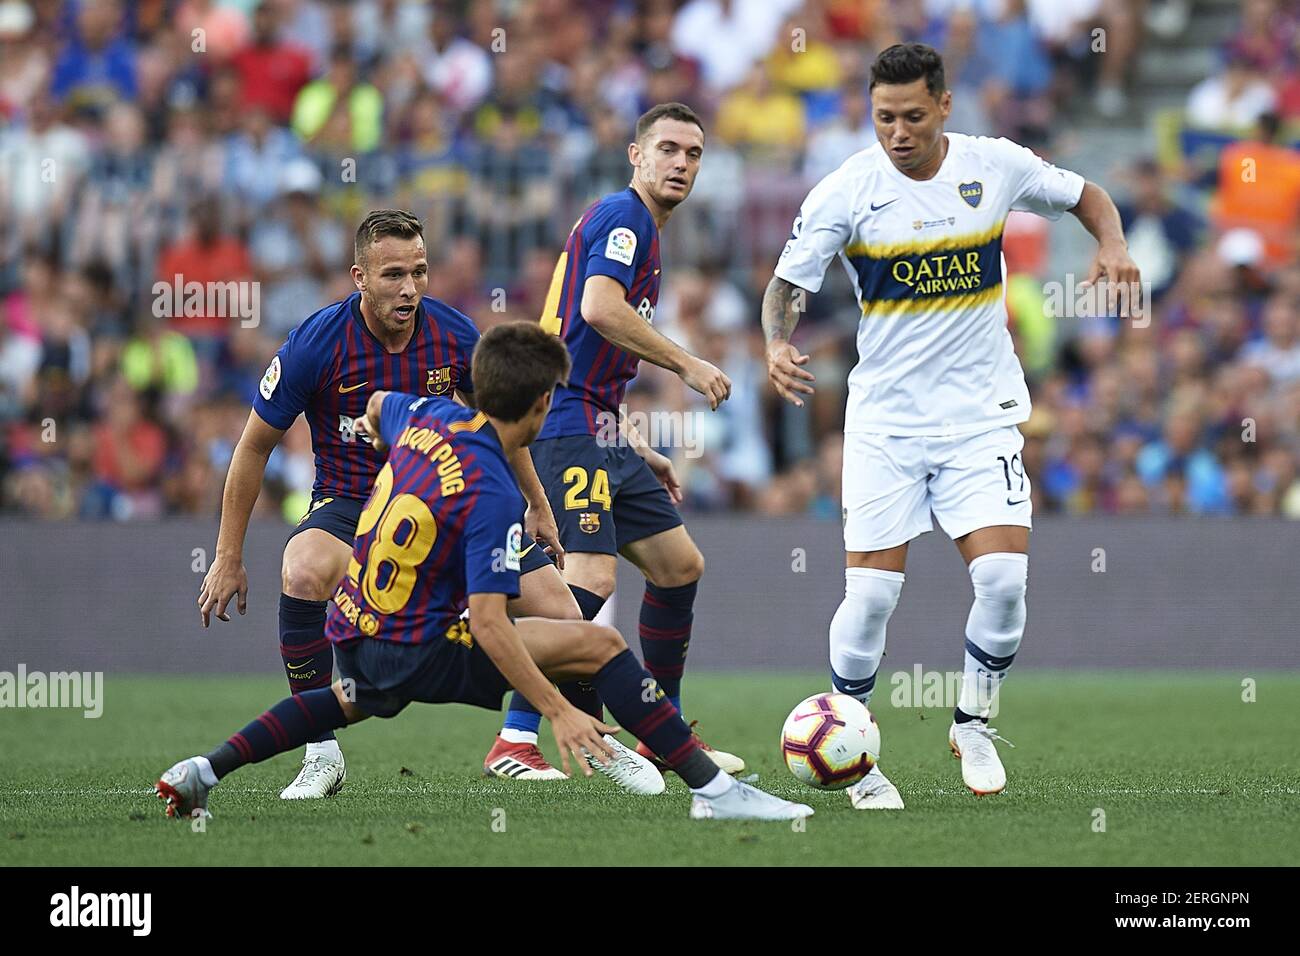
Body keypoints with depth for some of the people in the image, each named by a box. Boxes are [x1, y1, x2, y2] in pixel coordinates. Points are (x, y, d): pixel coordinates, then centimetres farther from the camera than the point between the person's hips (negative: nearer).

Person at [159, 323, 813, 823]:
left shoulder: (428, 417, -1)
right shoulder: (492, 496, -23)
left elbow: (377, 405, 25)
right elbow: (489, 624, -27)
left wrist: (381, 435, 49)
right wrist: (558, 711, -26)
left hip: (352, 633, 8)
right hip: (418, 655, -8)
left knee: (353, 700, 43)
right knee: (598, 644, -11)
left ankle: (199, 774, 39)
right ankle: (713, 791, -15)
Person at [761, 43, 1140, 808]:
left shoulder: (995, 166, -4)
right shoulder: (845, 193, -10)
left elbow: (1086, 196, 13)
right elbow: (788, 283, -5)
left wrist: (1113, 244, -7)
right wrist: (779, 345, -25)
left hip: (982, 414, 1)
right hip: (886, 420, -1)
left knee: (1004, 578, -13)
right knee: (872, 593, -6)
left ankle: (975, 722, 13)